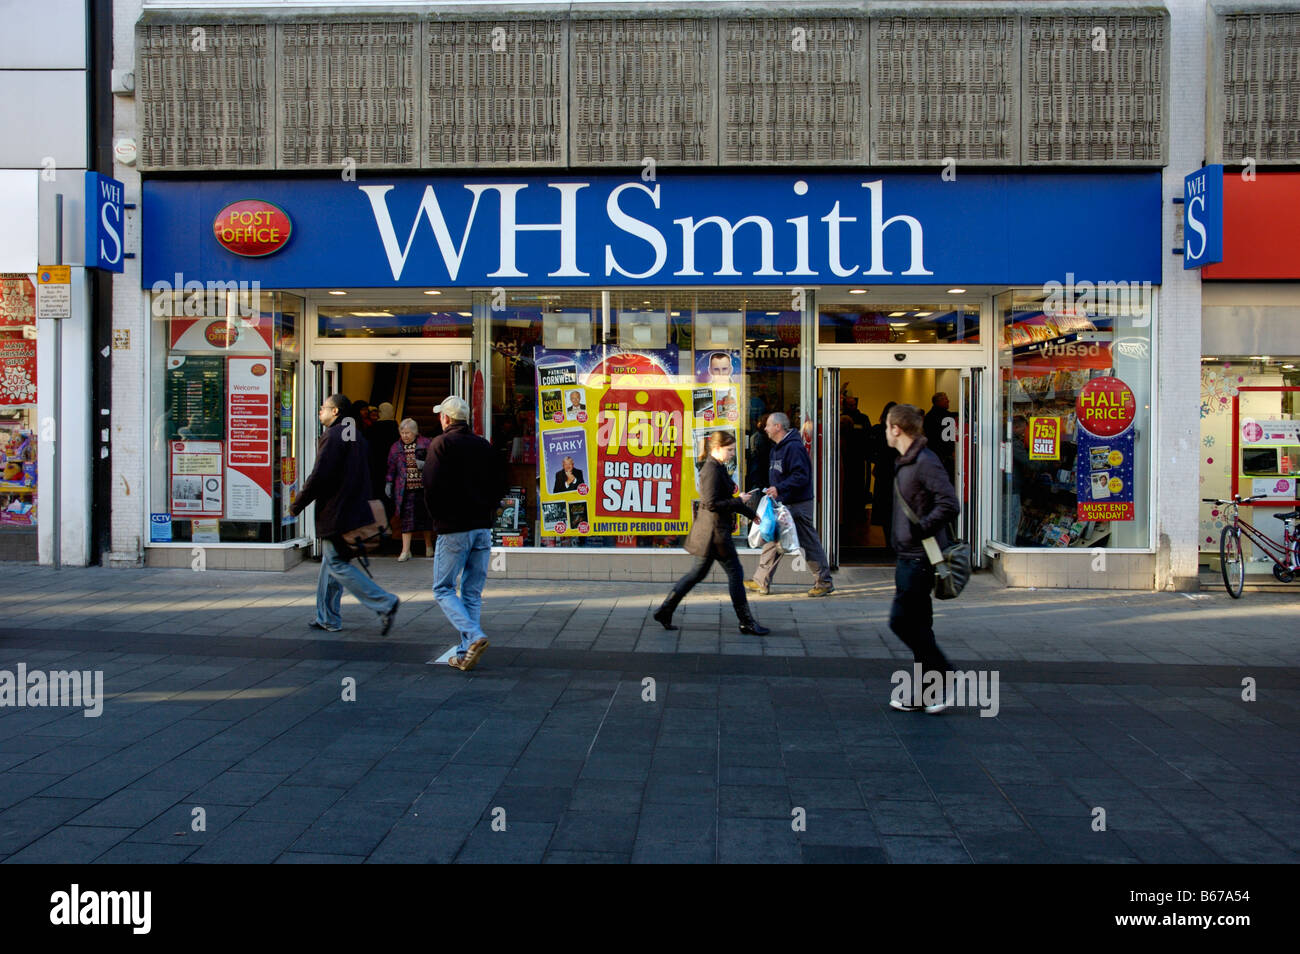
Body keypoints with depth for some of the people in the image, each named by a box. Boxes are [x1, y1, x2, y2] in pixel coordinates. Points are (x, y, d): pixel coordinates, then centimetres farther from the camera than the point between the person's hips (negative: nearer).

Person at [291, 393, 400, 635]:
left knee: (338, 565, -5)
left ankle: (385, 603, -13)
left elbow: (319, 477, -19)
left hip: (335, 514, -9)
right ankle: (327, 618, 23)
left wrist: (297, 506, -9)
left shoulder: (332, 436, -14)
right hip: (355, 511, 9)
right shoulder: (356, 436, 15)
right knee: (331, 563, 17)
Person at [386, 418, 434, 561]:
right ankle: (405, 551, 2)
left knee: (426, 516, 8)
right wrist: (388, 483, 7)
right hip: (405, 489, 1)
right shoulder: (396, 447, 9)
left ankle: (429, 547, 23)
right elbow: (391, 467, 13)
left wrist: (425, 464, -17)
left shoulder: (426, 443, 2)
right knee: (407, 519, -2)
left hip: (424, 488, -1)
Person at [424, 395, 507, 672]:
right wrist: (486, 511, 14)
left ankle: (473, 636, -15)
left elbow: (432, 485, -14)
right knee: (472, 592, 10)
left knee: (443, 588, 5)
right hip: (483, 527, 5)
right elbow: (500, 484, 9)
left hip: (453, 529, -5)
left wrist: (438, 514, 1)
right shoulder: (484, 446, 10)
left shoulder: (441, 444, -6)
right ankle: (466, 653, 10)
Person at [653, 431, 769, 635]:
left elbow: (725, 497, 25)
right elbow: (712, 503, -24)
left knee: (698, 572, 15)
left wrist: (751, 514, 29)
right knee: (735, 573, -1)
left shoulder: (718, 468, 15)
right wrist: (739, 501, -15)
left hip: (710, 531, 10)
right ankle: (746, 622, 8)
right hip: (714, 531, -10)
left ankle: (665, 609, 18)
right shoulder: (711, 469, -17)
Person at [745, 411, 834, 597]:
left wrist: (779, 488, -30)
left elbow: (801, 477, -24)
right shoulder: (777, 448, 16)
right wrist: (771, 490, 16)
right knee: (772, 541, 9)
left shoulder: (793, 447, -17)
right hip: (782, 504, 10)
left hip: (798, 505, -10)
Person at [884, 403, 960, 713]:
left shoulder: (926, 463, -17)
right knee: (916, 624, 12)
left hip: (920, 559, -10)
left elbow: (949, 505, -25)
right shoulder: (906, 462, 15)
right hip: (909, 557, 10)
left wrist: (920, 529, -21)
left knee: (902, 621, -8)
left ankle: (944, 683, 3)